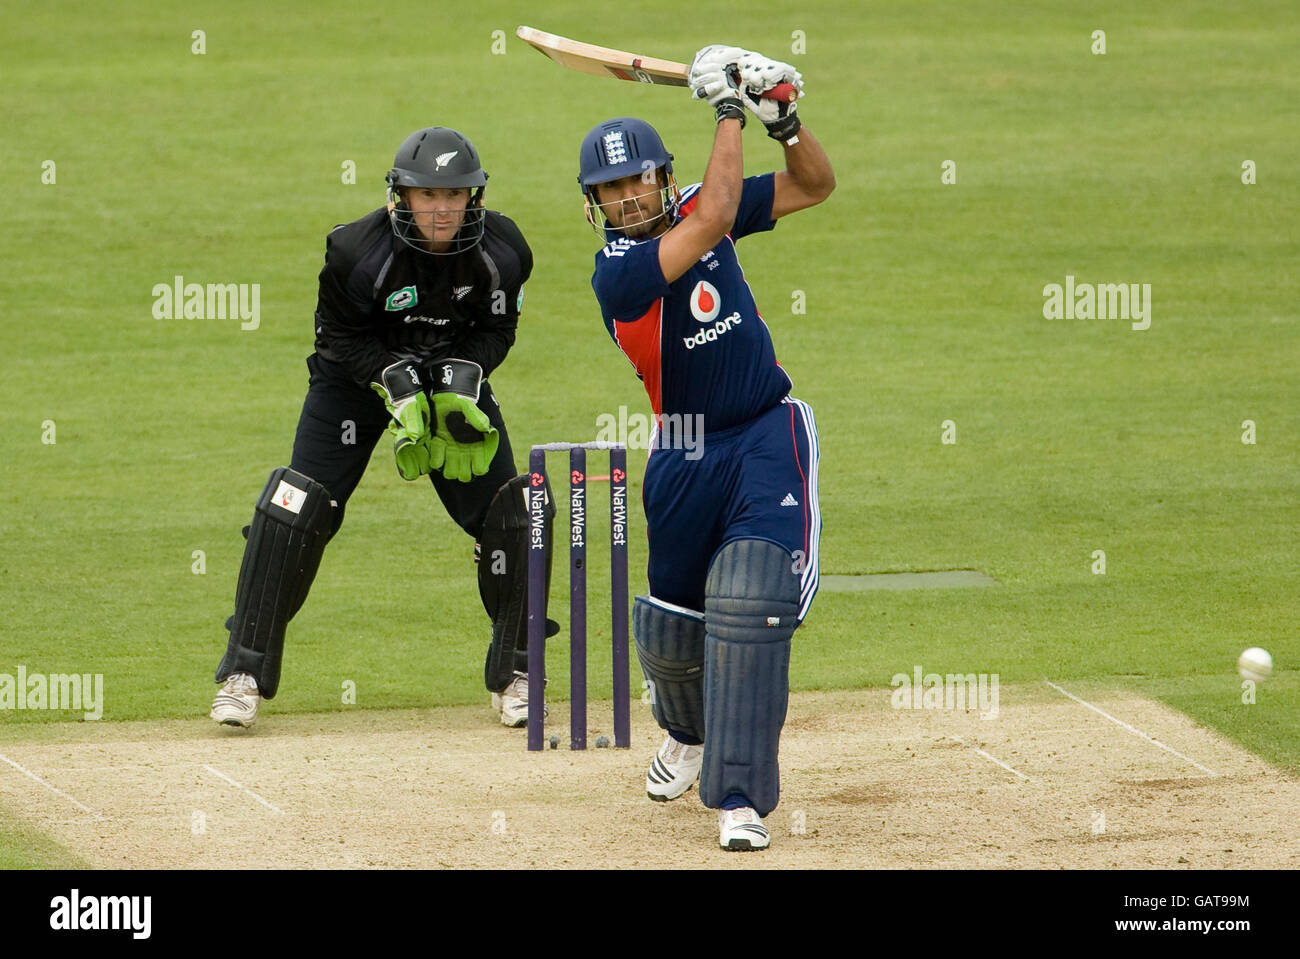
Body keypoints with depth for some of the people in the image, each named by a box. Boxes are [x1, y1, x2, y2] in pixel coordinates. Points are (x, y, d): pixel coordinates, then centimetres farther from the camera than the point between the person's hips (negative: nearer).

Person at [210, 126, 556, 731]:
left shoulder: (501, 251, -21)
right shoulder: (358, 250, -29)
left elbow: (497, 330, -5)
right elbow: (341, 334, -15)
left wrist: (463, 381, -22)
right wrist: (397, 385, -27)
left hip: (455, 374, 2)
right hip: (359, 376, -2)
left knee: (506, 512, -6)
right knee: (297, 508, -13)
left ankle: (514, 674, 12)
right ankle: (245, 672, -3)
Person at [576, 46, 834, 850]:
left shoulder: (693, 210, -1)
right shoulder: (617, 274, -18)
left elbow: (815, 186, 7)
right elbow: (716, 215, -29)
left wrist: (784, 120, -12)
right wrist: (730, 112, -20)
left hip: (769, 436, 1)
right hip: (686, 459, -1)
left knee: (749, 605, -18)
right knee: (672, 624, 14)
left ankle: (740, 797, -19)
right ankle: (688, 732, 50)